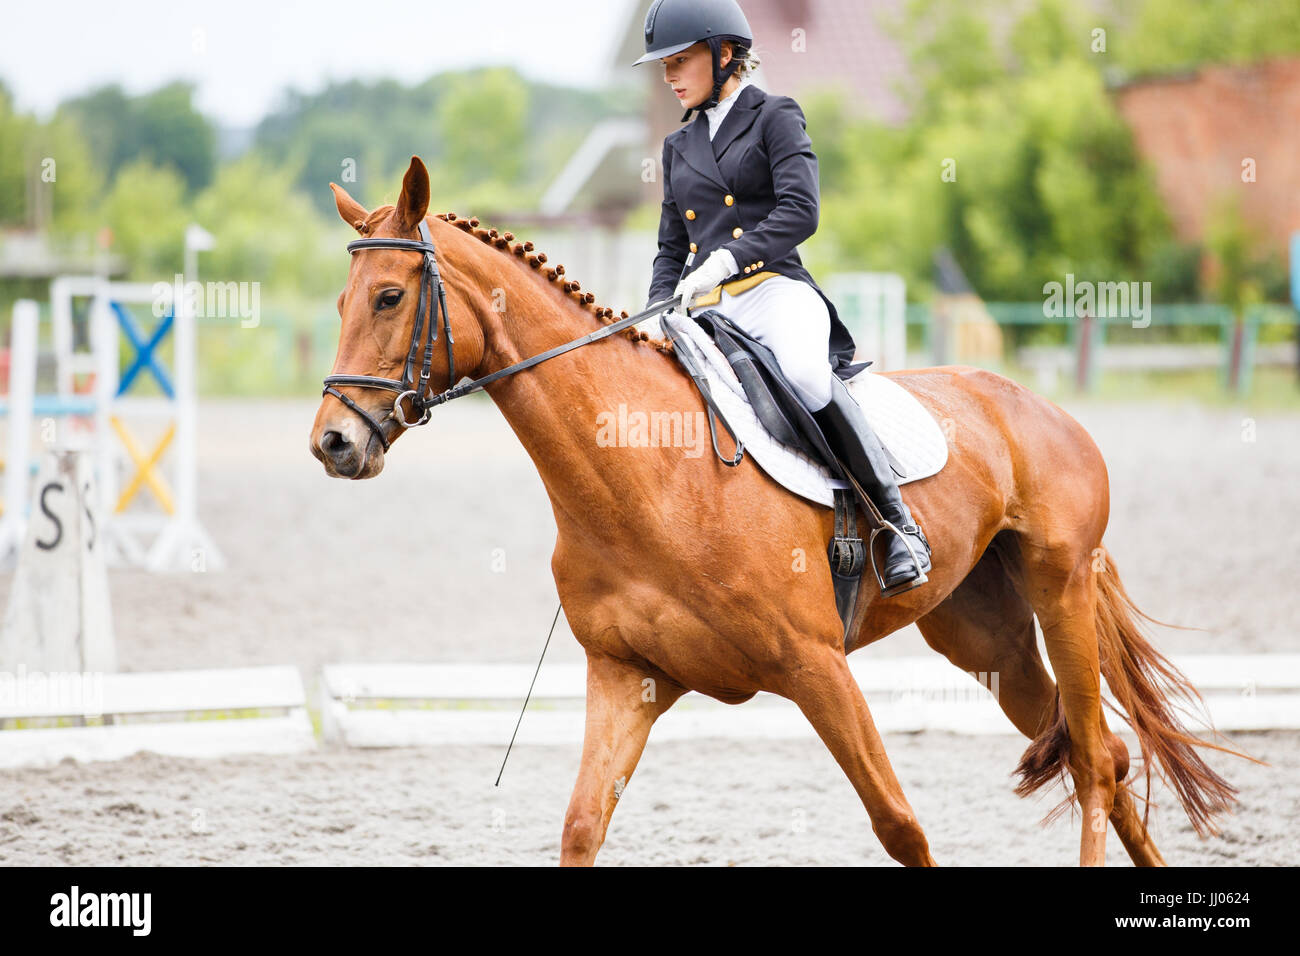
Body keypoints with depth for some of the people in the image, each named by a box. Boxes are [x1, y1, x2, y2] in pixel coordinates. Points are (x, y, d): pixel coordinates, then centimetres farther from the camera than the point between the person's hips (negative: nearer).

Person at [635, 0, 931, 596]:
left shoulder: (774, 117, 4)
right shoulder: (679, 147, 23)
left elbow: (799, 212, -10)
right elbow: (671, 250, 25)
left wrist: (726, 259, -23)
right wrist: (659, 314, 5)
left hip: (774, 290, -6)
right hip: (706, 312, 7)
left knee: (804, 375, -37)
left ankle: (898, 522, -30)